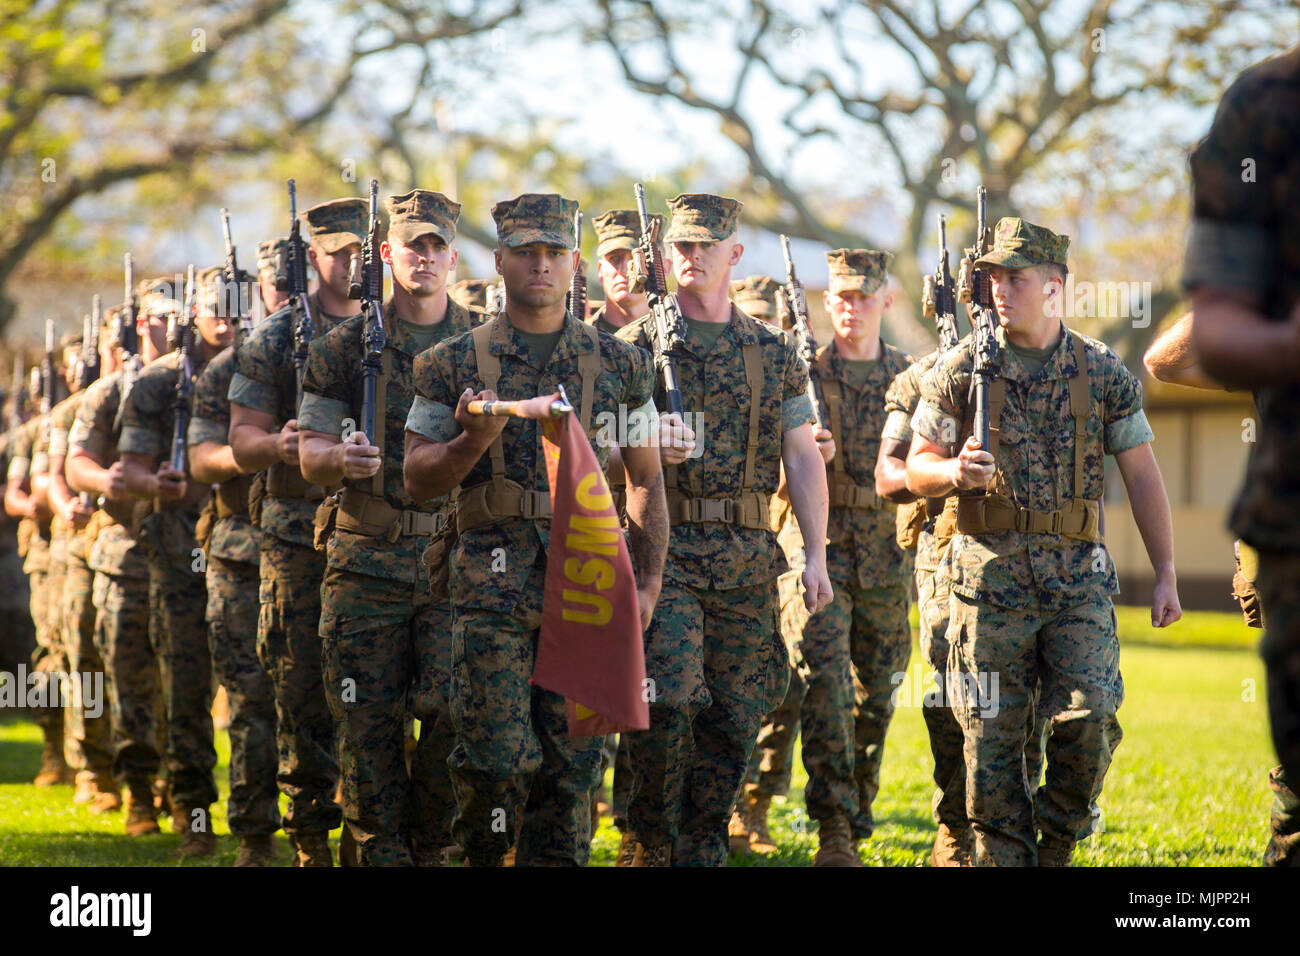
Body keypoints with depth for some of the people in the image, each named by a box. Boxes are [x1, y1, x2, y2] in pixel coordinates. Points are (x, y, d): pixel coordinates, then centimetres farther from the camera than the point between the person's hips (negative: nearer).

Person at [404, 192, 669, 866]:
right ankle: (481, 855, 15)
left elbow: (646, 482, 14)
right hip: (493, 579, -2)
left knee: (572, 763, 1)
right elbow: (417, 481, 5)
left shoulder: (619, 365, 11)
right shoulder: (455, 364, 6)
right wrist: (472, 442, -14)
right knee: (495, 758, -8)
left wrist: (648, 584, 6)